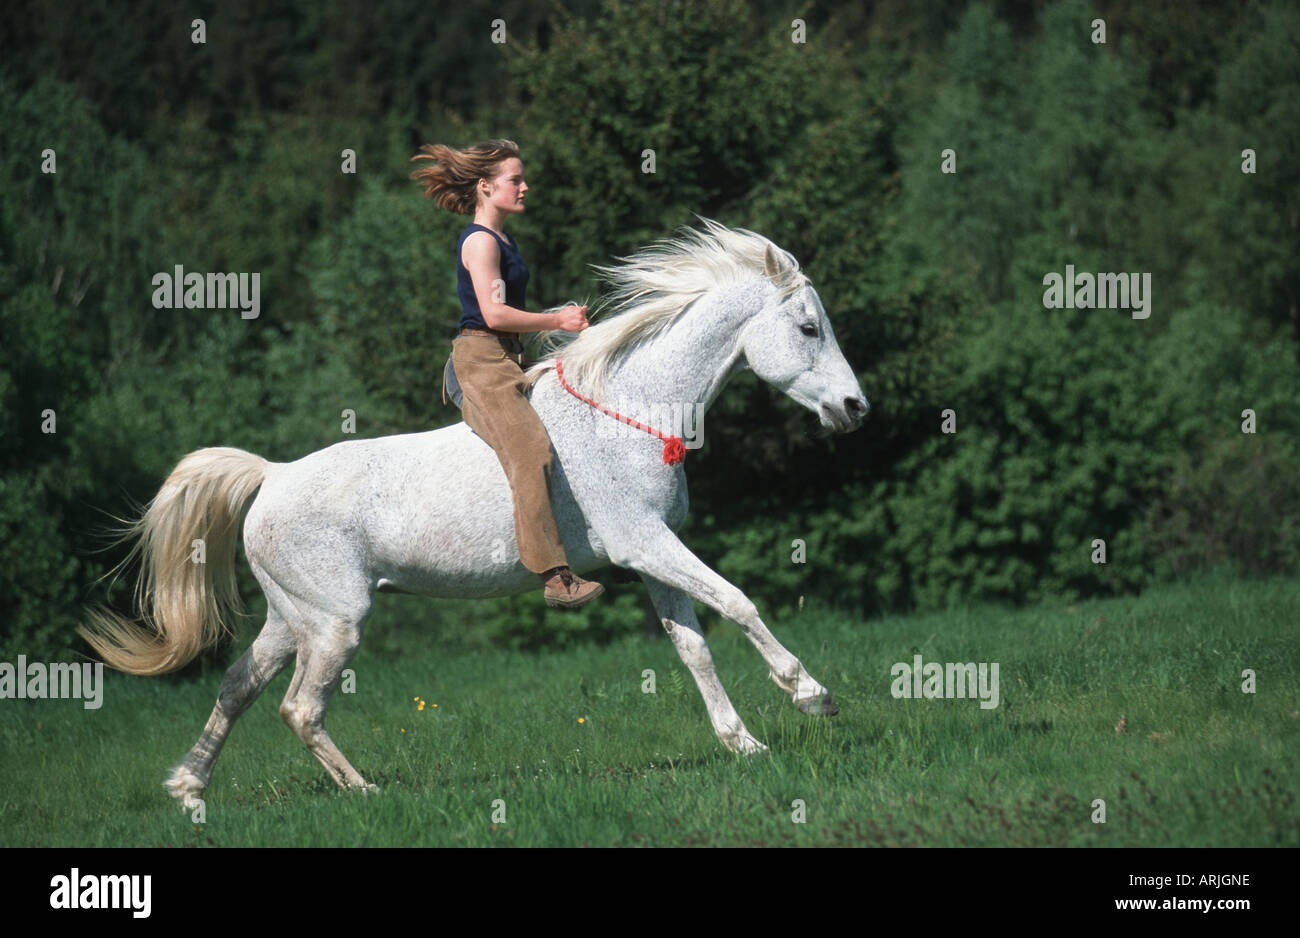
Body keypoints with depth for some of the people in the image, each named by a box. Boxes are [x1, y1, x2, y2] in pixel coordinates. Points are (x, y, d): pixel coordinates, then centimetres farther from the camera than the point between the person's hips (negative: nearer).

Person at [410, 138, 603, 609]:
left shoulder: (502, 240, 18)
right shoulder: (480, 241, -12)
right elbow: (494, 314, -20)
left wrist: (561, 318, 12)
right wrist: (558, 321, -12)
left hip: (507, 359, 11)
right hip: (482, 358, -11)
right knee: (532, 451, -22)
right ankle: (554, 574, -30)